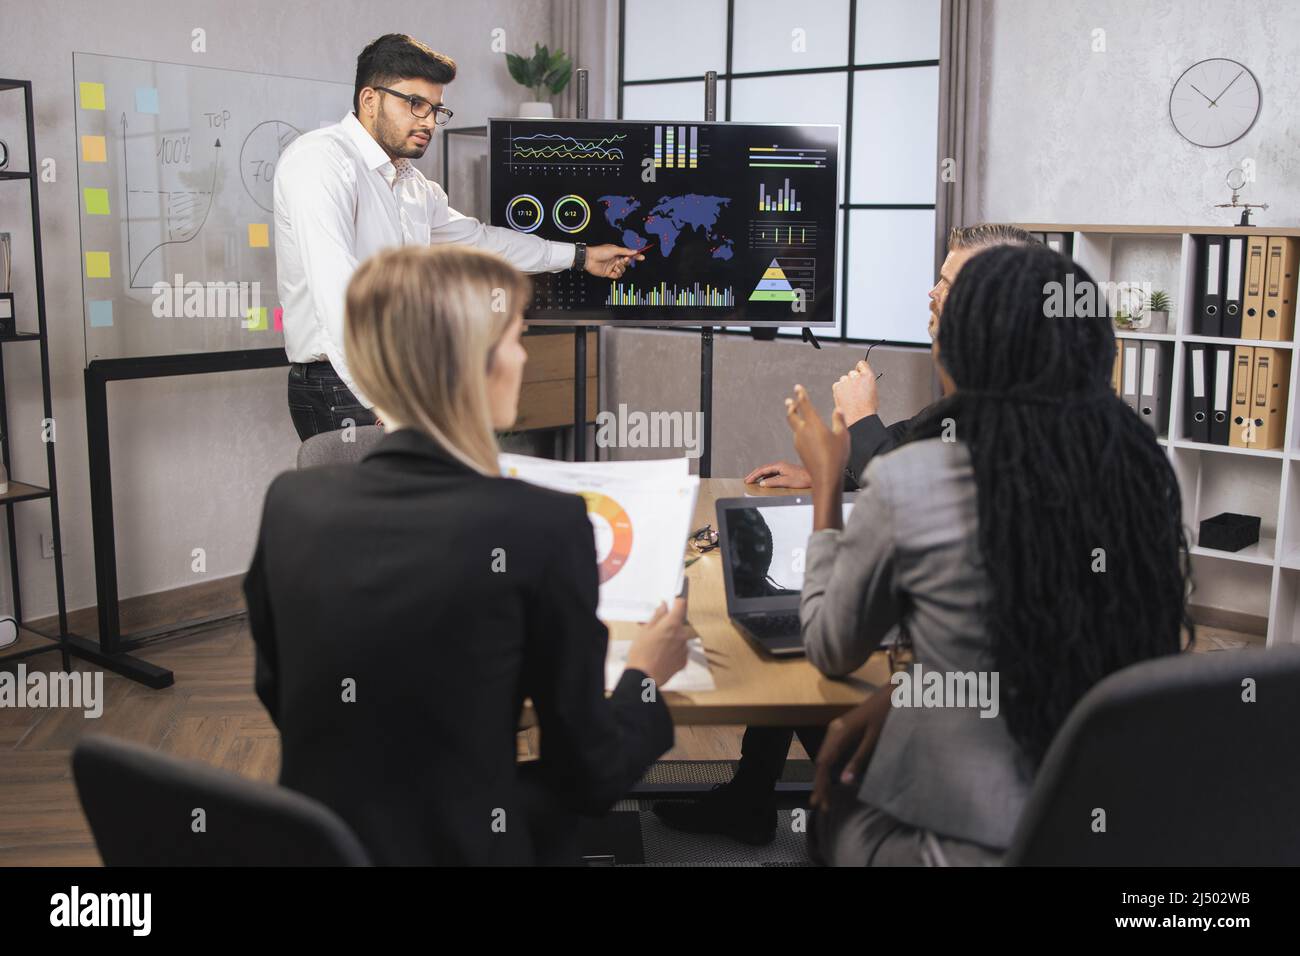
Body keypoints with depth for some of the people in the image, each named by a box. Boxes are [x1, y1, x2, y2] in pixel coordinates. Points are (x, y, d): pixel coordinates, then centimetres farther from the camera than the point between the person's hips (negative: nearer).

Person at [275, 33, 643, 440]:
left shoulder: (414, 185, 14)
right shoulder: (321, 162, -13)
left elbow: (480, 239, 32)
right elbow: (340, 298, -25)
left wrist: (582, 256, 38)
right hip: (343, 389, -8)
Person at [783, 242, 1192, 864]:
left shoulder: (907, 483, -21)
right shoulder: (1141, 469, -7)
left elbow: (831, 652, -3)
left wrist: (826, 485, 6)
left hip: (977, 838, -4)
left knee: (832, 810, 28)